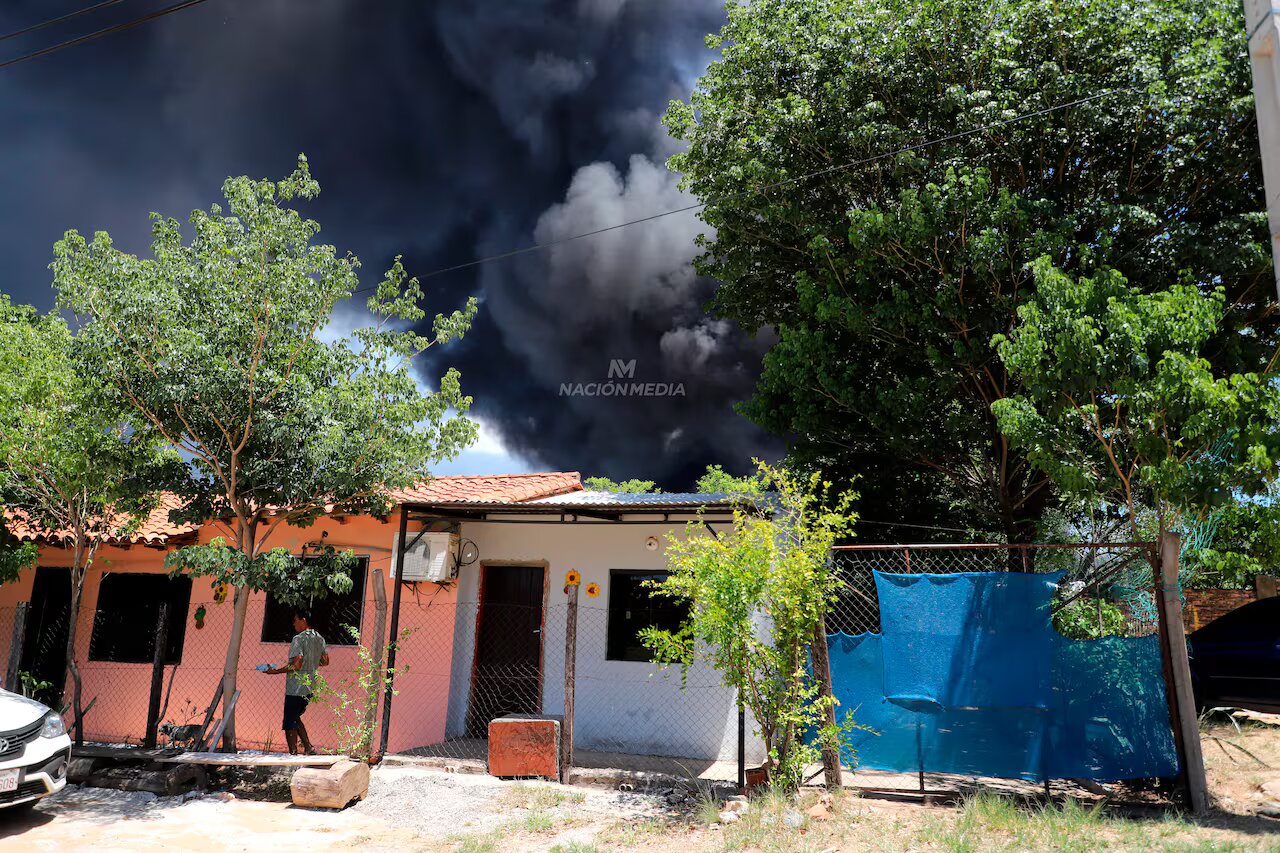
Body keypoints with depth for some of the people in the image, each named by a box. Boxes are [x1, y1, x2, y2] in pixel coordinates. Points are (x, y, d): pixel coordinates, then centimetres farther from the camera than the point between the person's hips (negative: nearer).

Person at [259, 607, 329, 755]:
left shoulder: (299, 639, -16)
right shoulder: (319, 638, 8)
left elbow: (296, 665, -23)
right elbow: (325, 661, 16)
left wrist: (275, 671, -14)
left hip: (296, 689, -8)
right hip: (310, 687, 8)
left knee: (290, 723, 2)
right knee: (295, 718, 22)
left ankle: (293, 754, 3)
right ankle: (309, 748, 16)